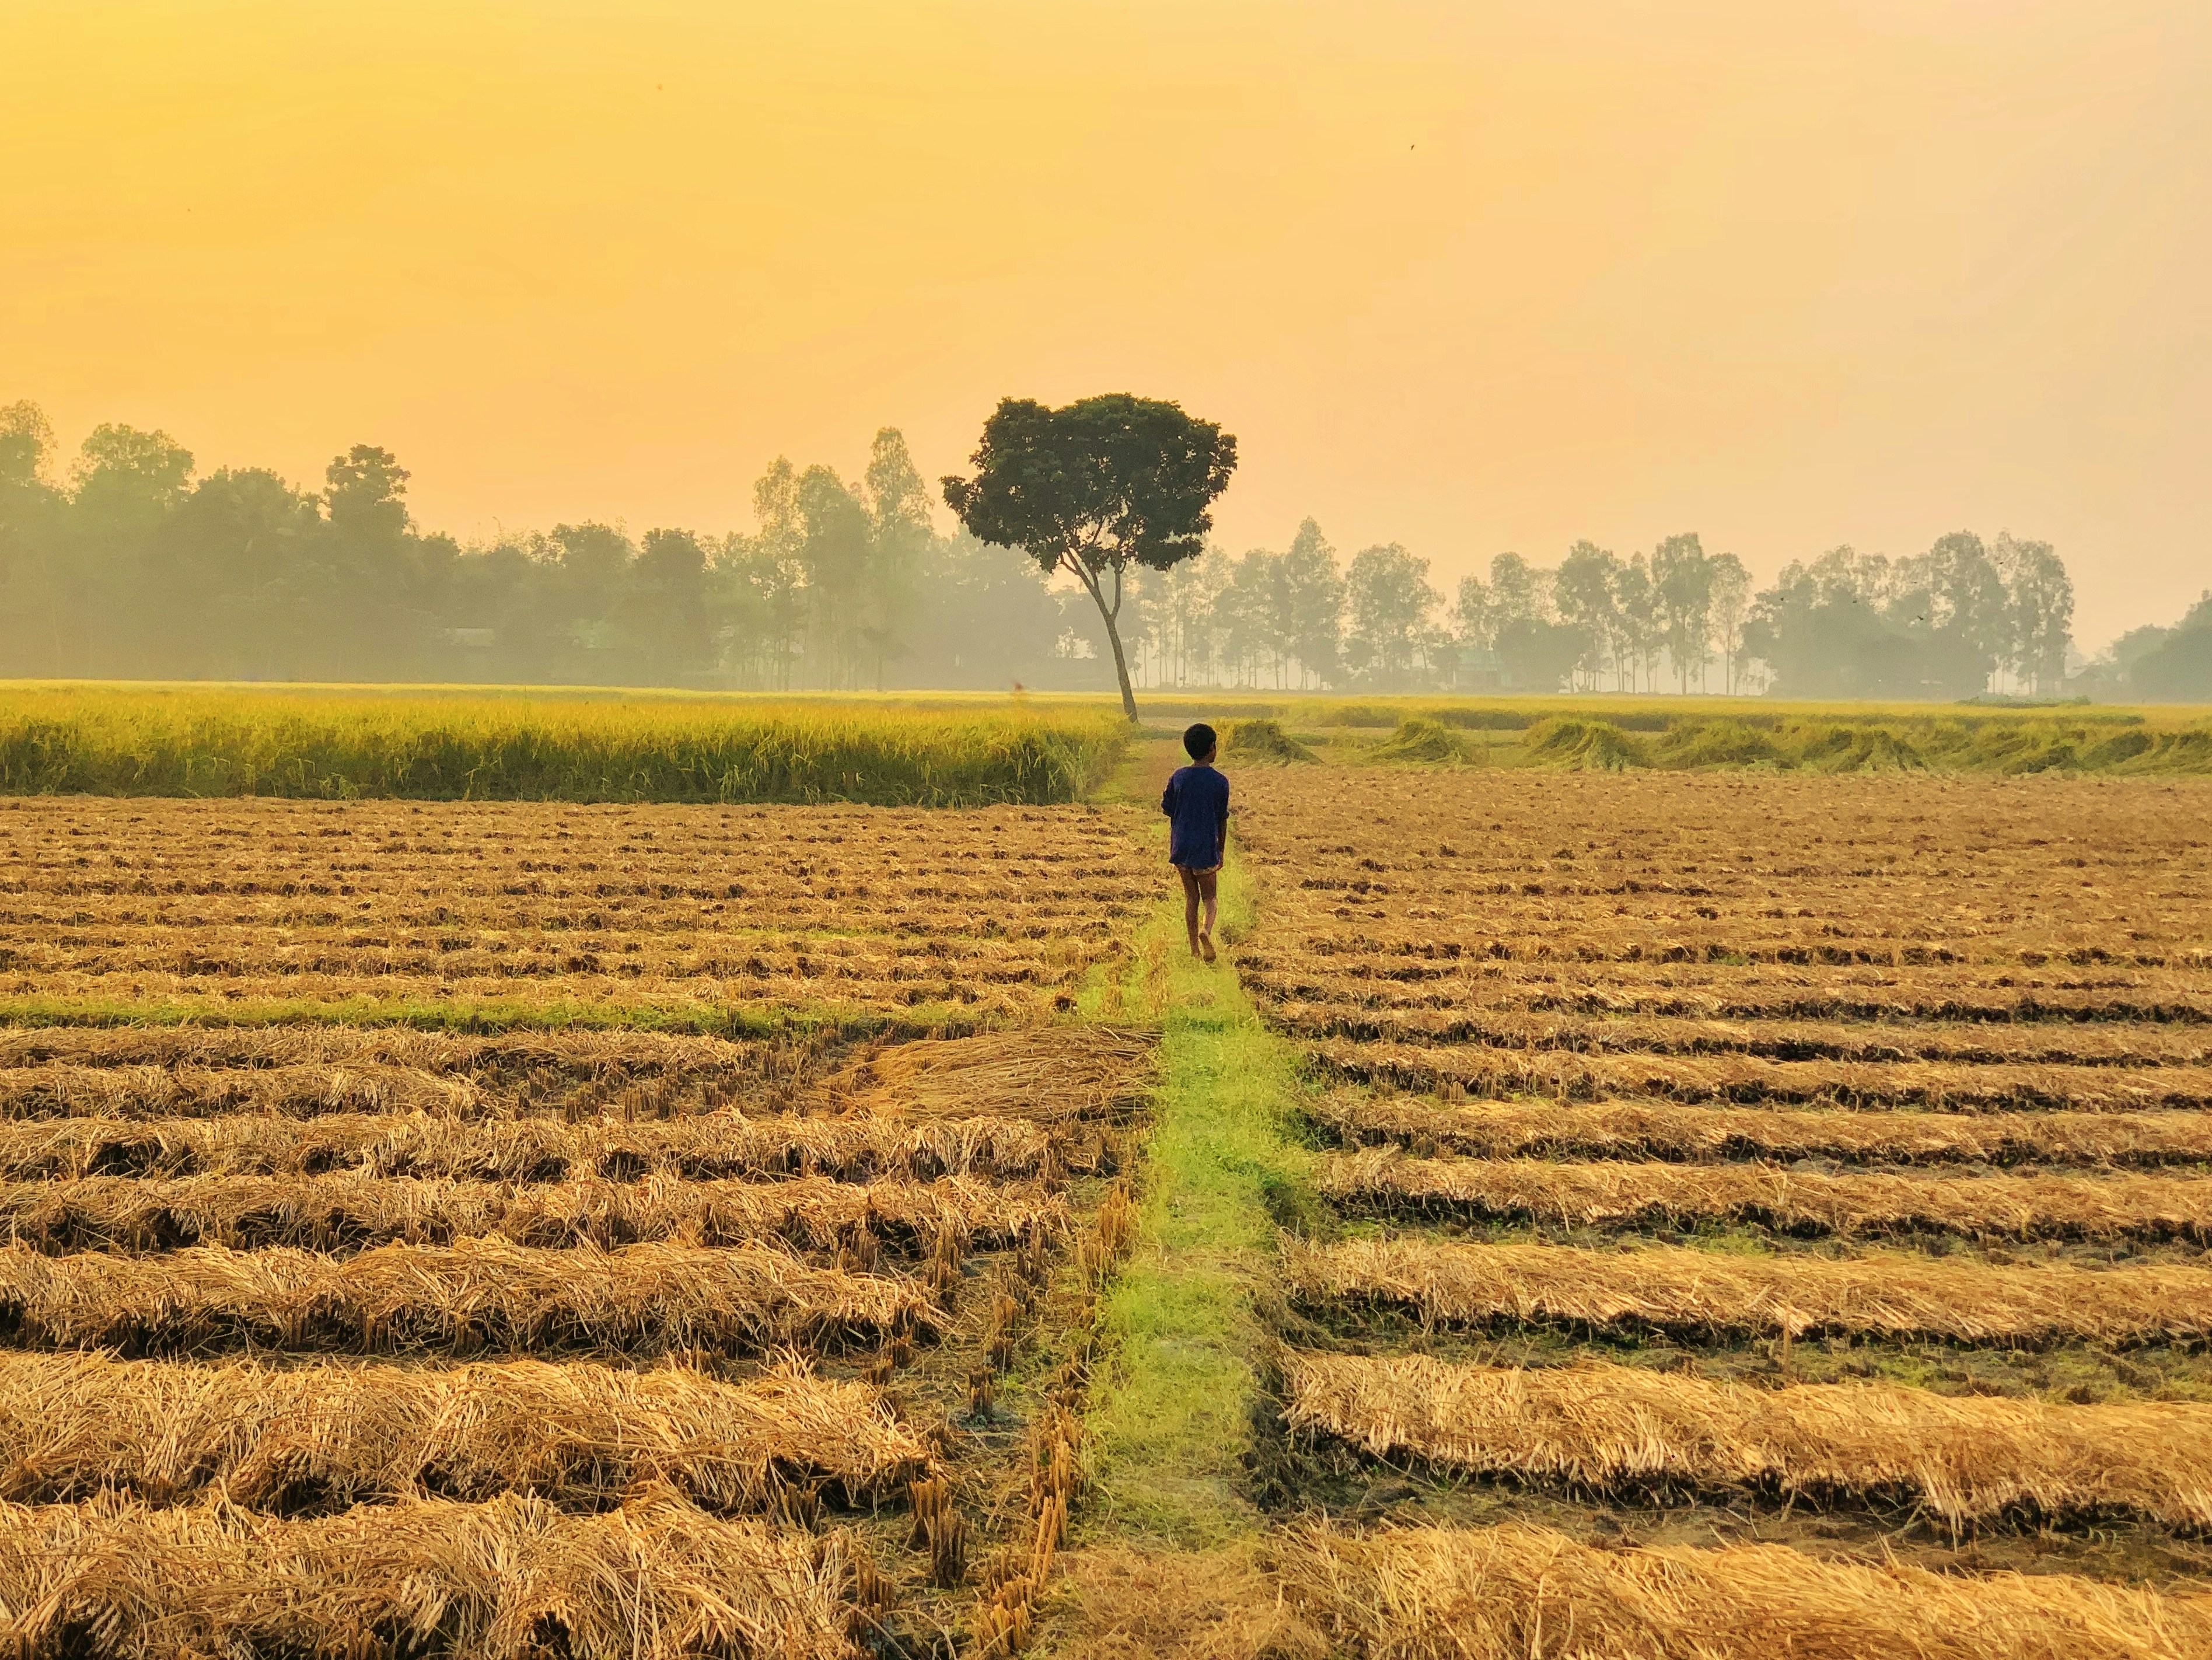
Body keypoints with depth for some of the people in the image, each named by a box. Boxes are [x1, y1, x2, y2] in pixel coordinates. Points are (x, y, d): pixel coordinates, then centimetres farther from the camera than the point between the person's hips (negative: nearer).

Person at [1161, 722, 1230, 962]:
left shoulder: (1178, 777, -1)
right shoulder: (1220, 782, -7)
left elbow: (1169, 813, 4)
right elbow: (1222, 821, -1)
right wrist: (1221, 852, 9)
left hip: (1181, 849, 2)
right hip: (1206, 849, -2)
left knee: (1191, 897, 14)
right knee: (1209, 897, 11)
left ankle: (1195, 950, 13)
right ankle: (1206, 931, -19)